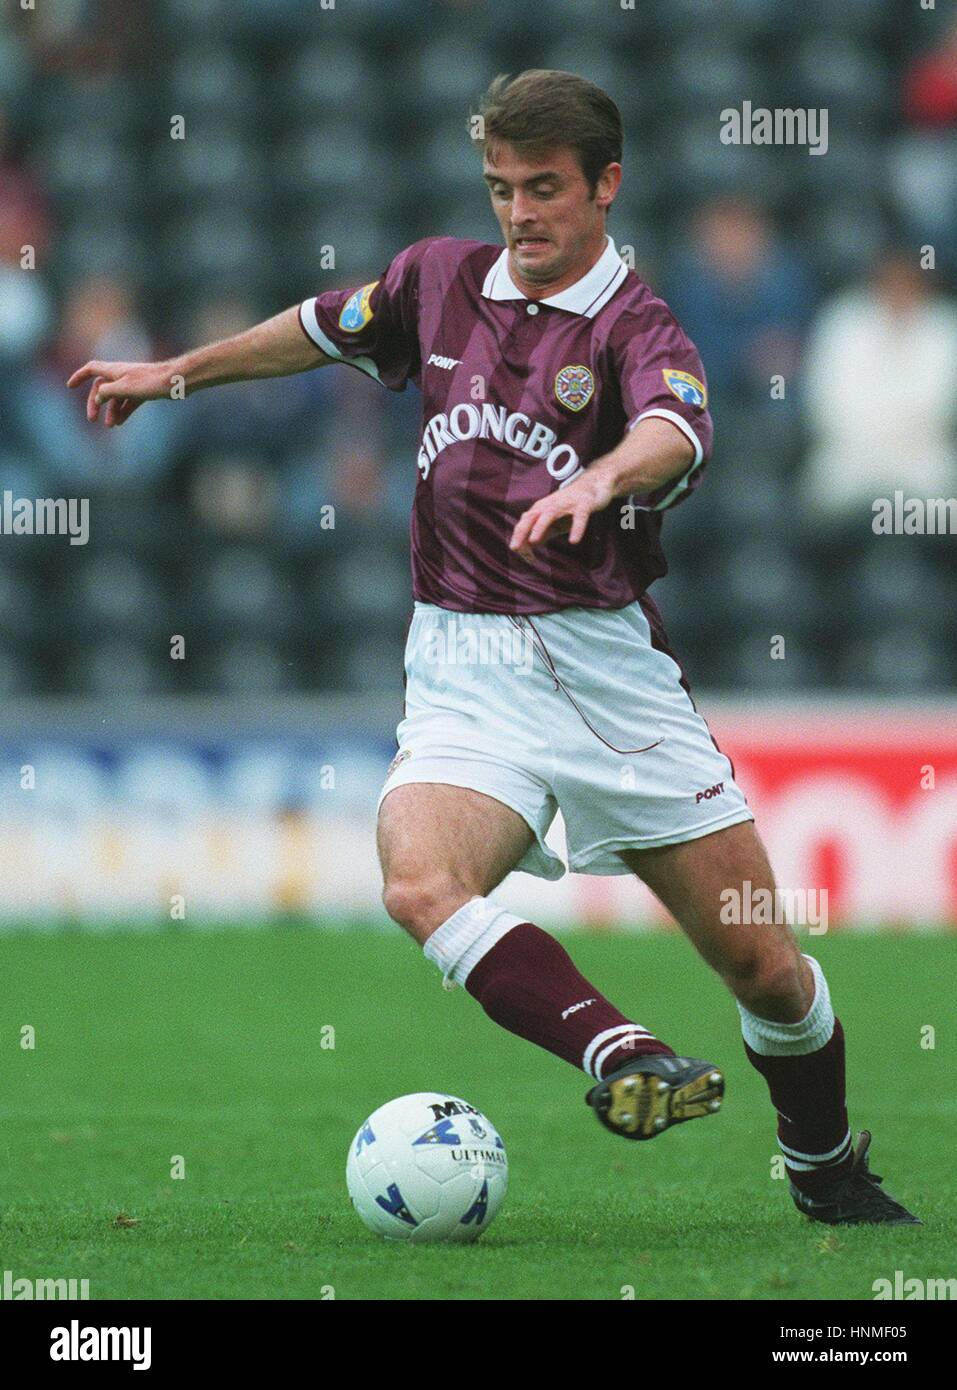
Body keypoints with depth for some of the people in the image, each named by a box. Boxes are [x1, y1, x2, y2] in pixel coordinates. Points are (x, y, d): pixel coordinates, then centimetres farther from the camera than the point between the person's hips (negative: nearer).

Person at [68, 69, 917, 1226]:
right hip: (464, 674, 3)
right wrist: (177, 374, 38)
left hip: (608, 668, -3)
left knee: (764, 966, 0)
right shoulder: (441, 281, 9)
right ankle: (623, 1059, -42)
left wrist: (598, 480, -53)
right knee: (420, 881, -30)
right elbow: (325, 329, 30)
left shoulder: (635, 328, -8)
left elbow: (678, 429, -31)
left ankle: (825, 1166, 26)